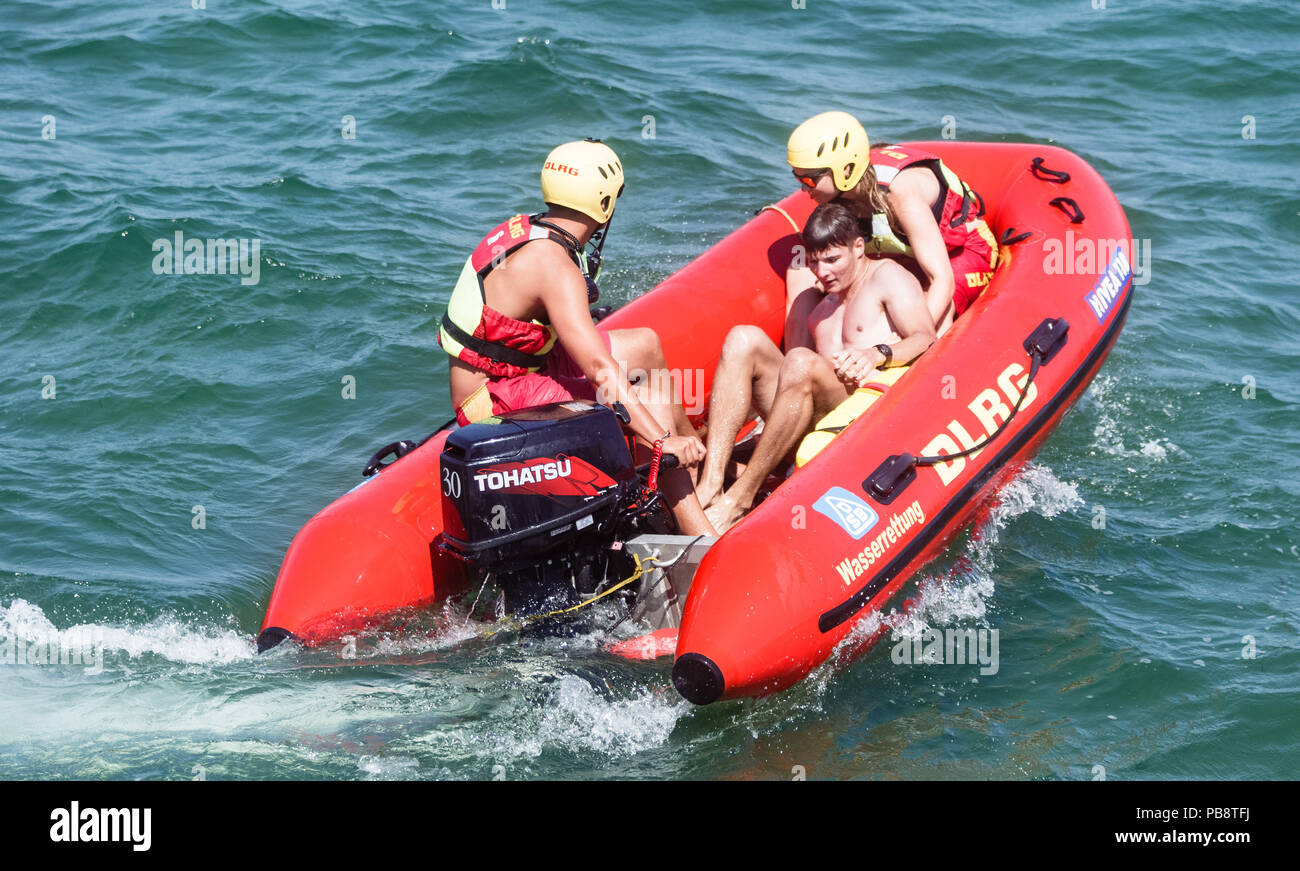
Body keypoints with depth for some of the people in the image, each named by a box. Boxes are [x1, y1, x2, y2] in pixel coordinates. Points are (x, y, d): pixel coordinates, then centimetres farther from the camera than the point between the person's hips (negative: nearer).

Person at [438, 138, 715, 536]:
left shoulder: (524, 228, 3)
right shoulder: (554, 266, -25)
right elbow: (600, 370, -33)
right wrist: (662, 442, -35)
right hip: (496, 403, -10)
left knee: (644, 344, 15)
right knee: (651, 405, -19)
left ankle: (707, 463, 30)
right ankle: (706, 543, -22)